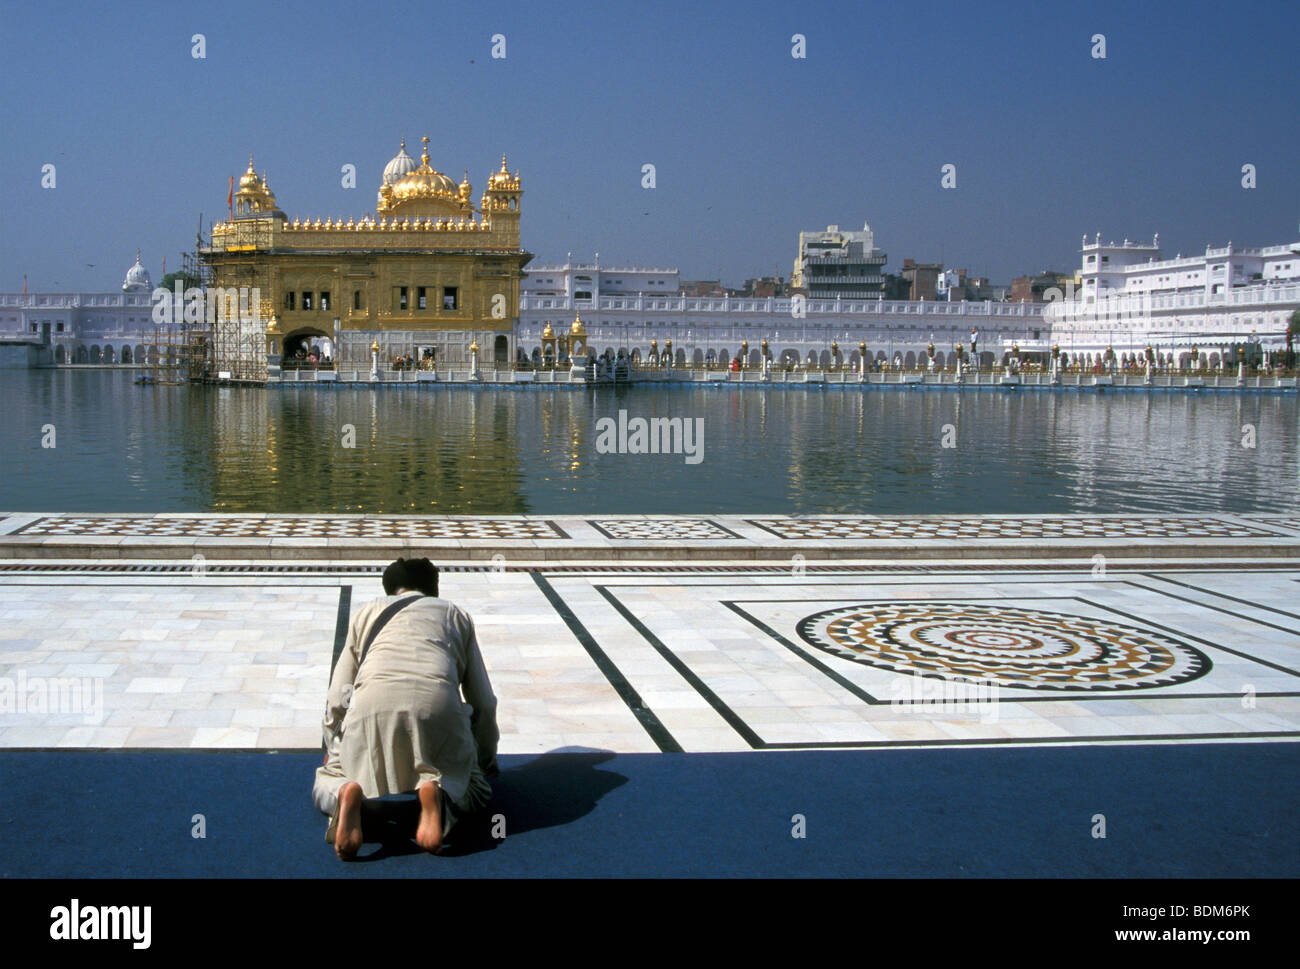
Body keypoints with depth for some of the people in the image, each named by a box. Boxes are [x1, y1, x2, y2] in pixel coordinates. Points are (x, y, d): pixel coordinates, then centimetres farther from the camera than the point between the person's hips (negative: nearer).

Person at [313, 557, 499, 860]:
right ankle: (434, 791, -13)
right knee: (473, 788, 23)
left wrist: (333, 751, 46)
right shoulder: (456, 615, 31)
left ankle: (349, 794, -13)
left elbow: (337, 699, 28)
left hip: (371, 708, 1)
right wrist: (487, 758, 48)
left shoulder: (367, 611, 31)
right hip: (437, 704, 0)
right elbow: (484, 702, 30)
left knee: (327, 781, 24)